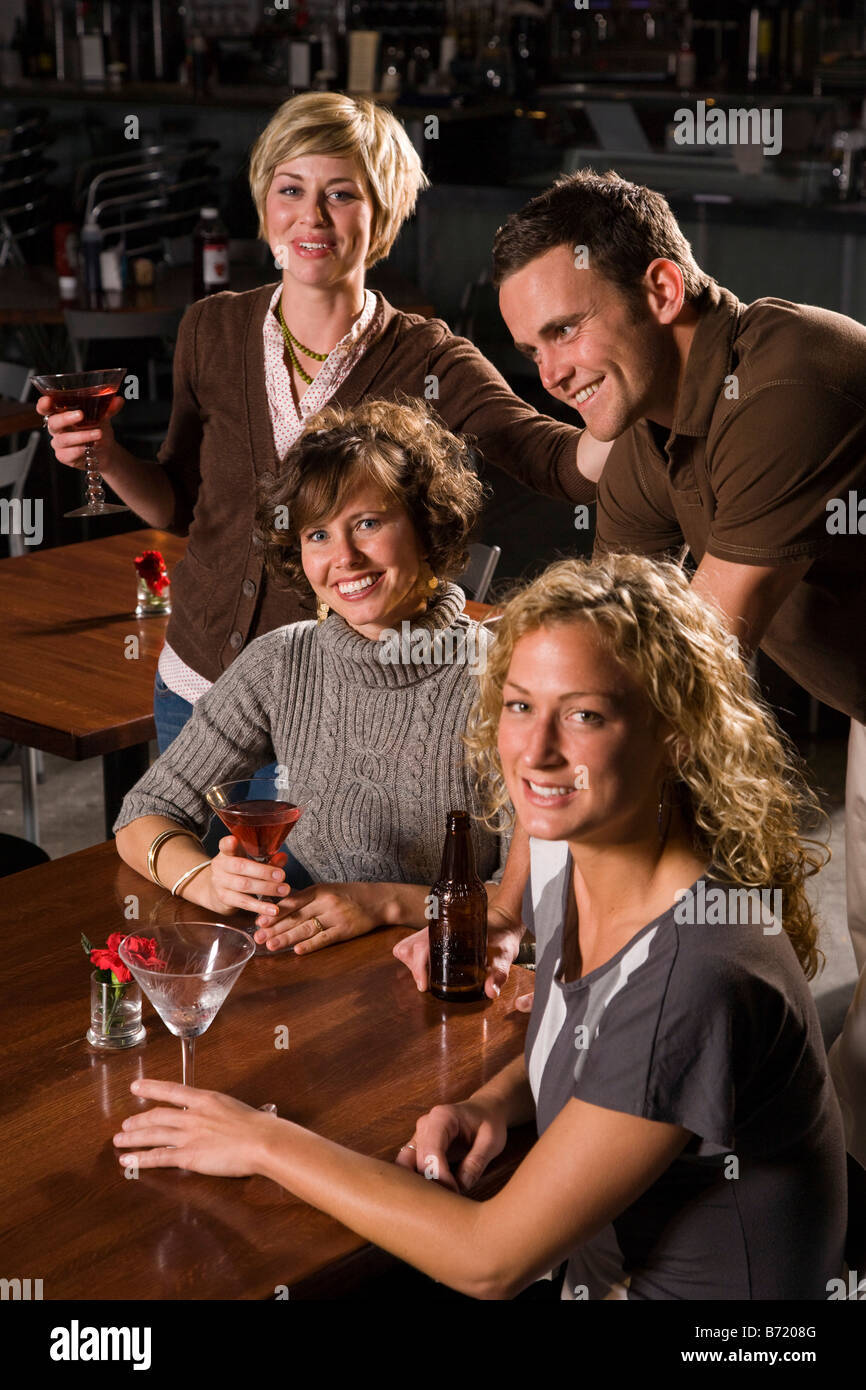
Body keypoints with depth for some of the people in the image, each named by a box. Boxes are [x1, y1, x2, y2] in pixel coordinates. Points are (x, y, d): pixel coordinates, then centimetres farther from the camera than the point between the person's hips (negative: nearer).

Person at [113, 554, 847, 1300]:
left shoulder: (703, 979, -31)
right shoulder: (568, 863, -7)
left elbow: (490, 1259, -24)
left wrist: (267, 1143, -15)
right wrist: (491, 1103, -6)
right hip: (600, 1276, 7)